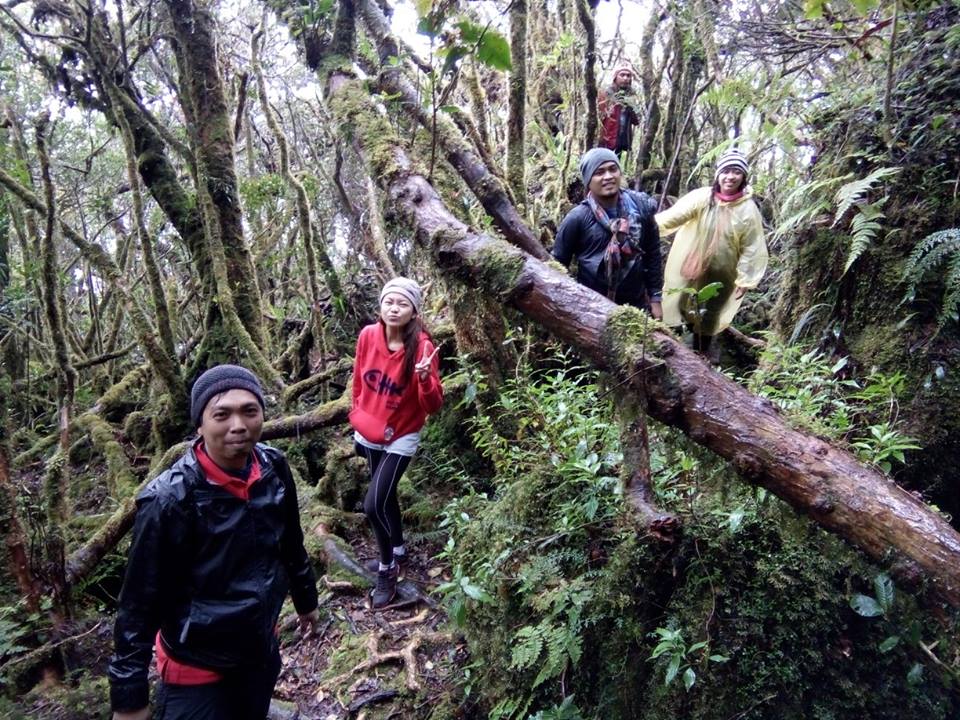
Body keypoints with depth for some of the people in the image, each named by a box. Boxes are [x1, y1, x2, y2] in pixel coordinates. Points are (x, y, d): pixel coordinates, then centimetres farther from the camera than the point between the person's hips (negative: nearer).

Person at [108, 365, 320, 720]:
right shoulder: (169, 499, -26)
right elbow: (139, 604, -18)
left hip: (262, 648, 5)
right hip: (195, 666, -5)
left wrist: (306, 598, 16)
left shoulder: (274, 467, -11)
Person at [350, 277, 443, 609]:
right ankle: (398, 551, 44)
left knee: (373, 505, -11)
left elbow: (433, 406, -21)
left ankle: (387, 569, 13)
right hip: (368, 434, 5)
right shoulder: (368, 335, -10)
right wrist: (357, 414, 15)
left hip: (400, 439, -5)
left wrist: (425, 378, -40)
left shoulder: (422, 347, -21)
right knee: (385, 497, 20)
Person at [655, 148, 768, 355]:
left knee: (707, 320, 12)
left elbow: (751, 248, -8)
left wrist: (744, 279, -9)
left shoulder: (748, 210, -12)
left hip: (720, 274, 0)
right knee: (687, 311, 15)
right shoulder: (701, 197, -13)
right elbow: (674, 216, -26)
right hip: (691, 268, 1)